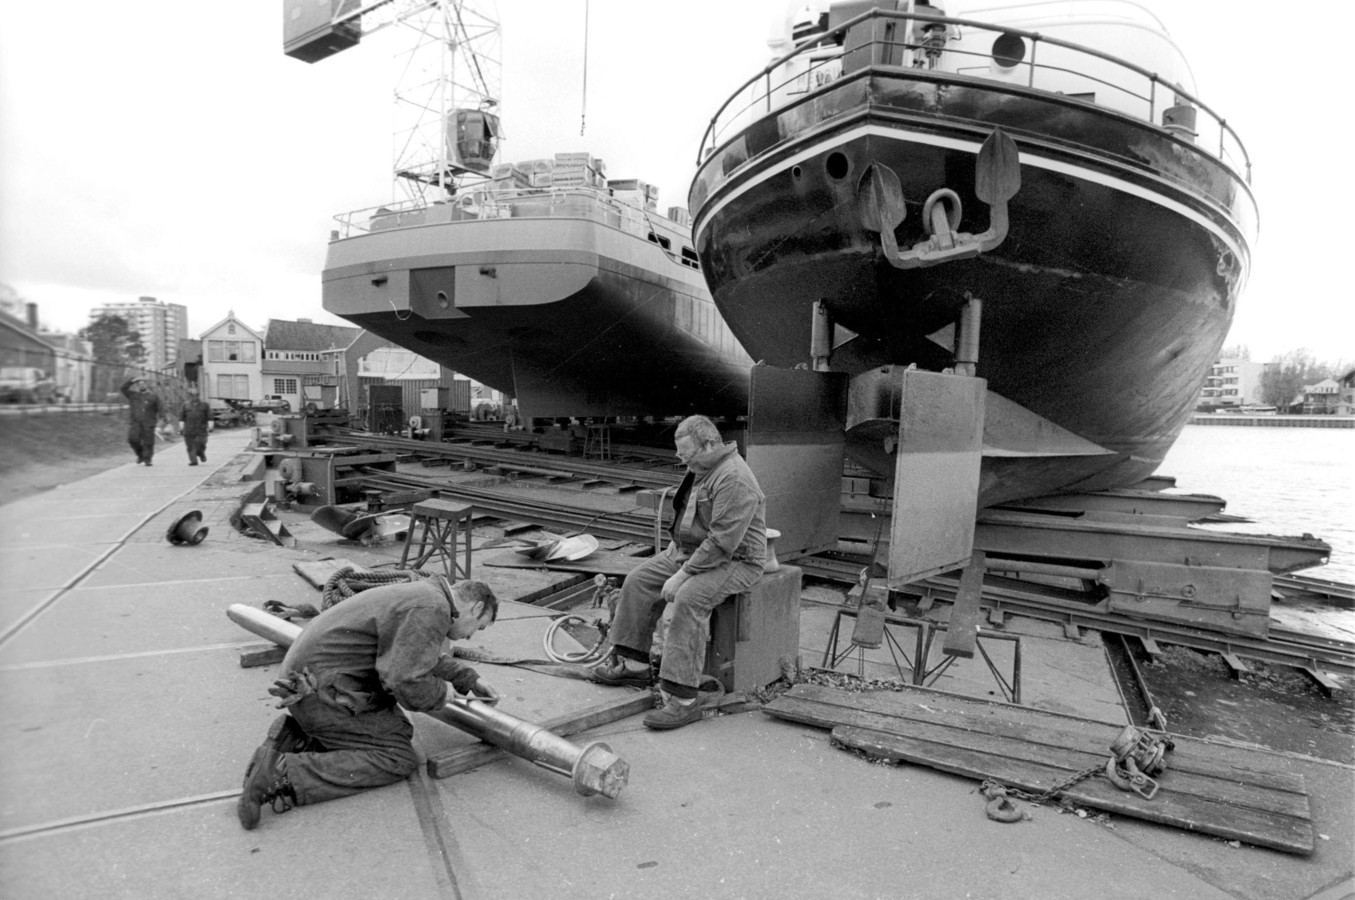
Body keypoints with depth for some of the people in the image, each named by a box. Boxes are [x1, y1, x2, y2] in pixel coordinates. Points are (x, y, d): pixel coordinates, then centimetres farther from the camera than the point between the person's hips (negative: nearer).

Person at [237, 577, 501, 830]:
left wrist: (469, 679, 24)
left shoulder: (423, 594, 13)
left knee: (399, 730, 18)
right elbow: (406, 681, -27)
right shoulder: (432, 609, -20)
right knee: (398, 758, -8)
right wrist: (441, 692, -7)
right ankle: (284, 775, -17)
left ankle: (296, 734, 11)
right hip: (321, 691, -10)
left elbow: (420, 654, 29)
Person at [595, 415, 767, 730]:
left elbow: (722, 542, -29)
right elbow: (685, 516, 23)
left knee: (689, 598, -33)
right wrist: (673, 549, 10)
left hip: (734, 560, -10)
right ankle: (633, 665, 13)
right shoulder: (700, 469, 9)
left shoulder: (734, 480, -24)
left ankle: (683, 699, -27)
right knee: (639, 580, 3)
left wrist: (683, 574, -25)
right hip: (689, 550, 10)